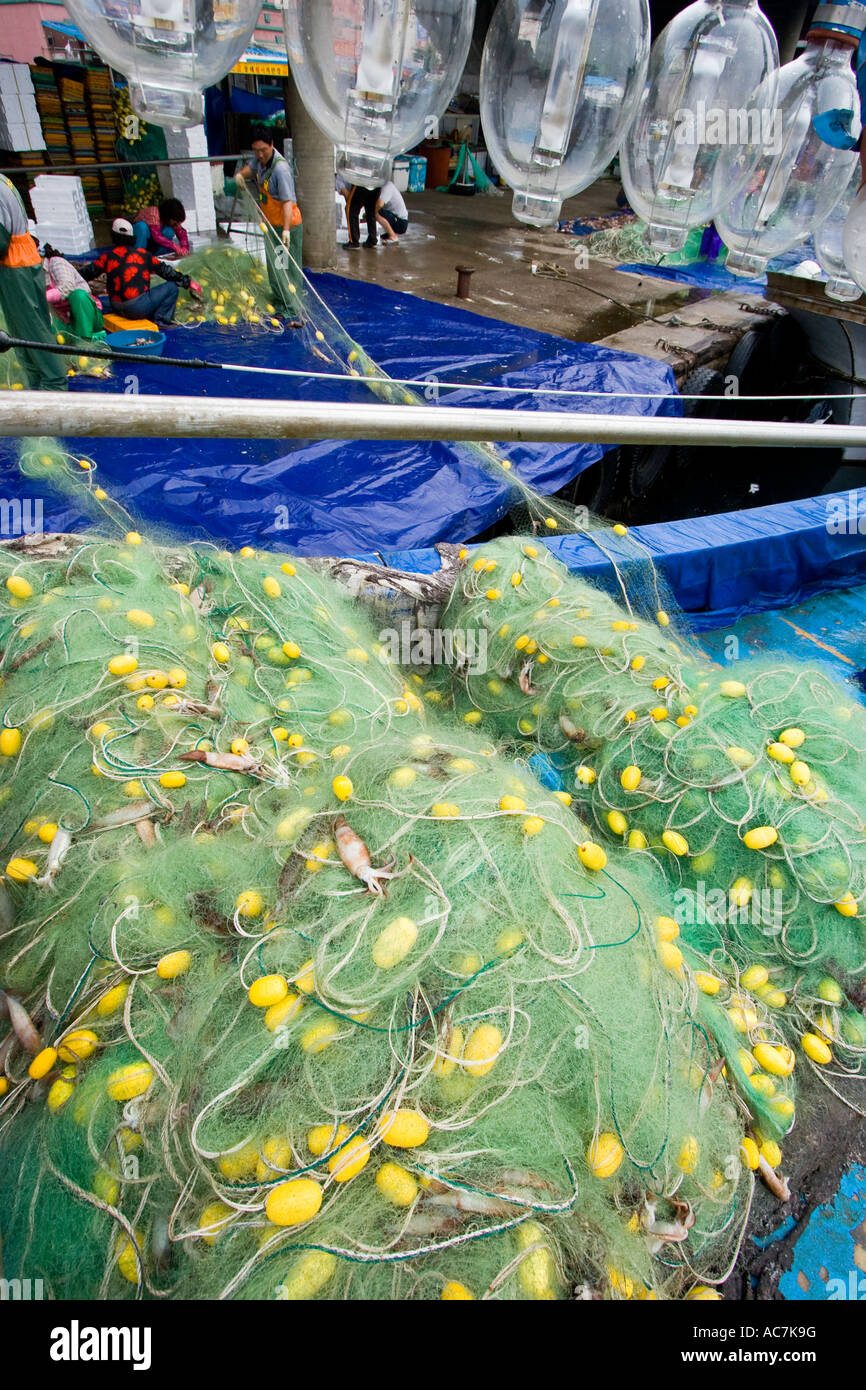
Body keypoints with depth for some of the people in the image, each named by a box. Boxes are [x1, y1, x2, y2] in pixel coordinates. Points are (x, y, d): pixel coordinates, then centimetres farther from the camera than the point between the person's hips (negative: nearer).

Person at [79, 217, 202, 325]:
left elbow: (88, 272, 12)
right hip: (138, 309, -5)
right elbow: (164, 270, 7)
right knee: (172, 287, 5)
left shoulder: (107, 256, 9)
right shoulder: (142, 254, 3)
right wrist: (188, 282, 17)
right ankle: (160, 320, -7)